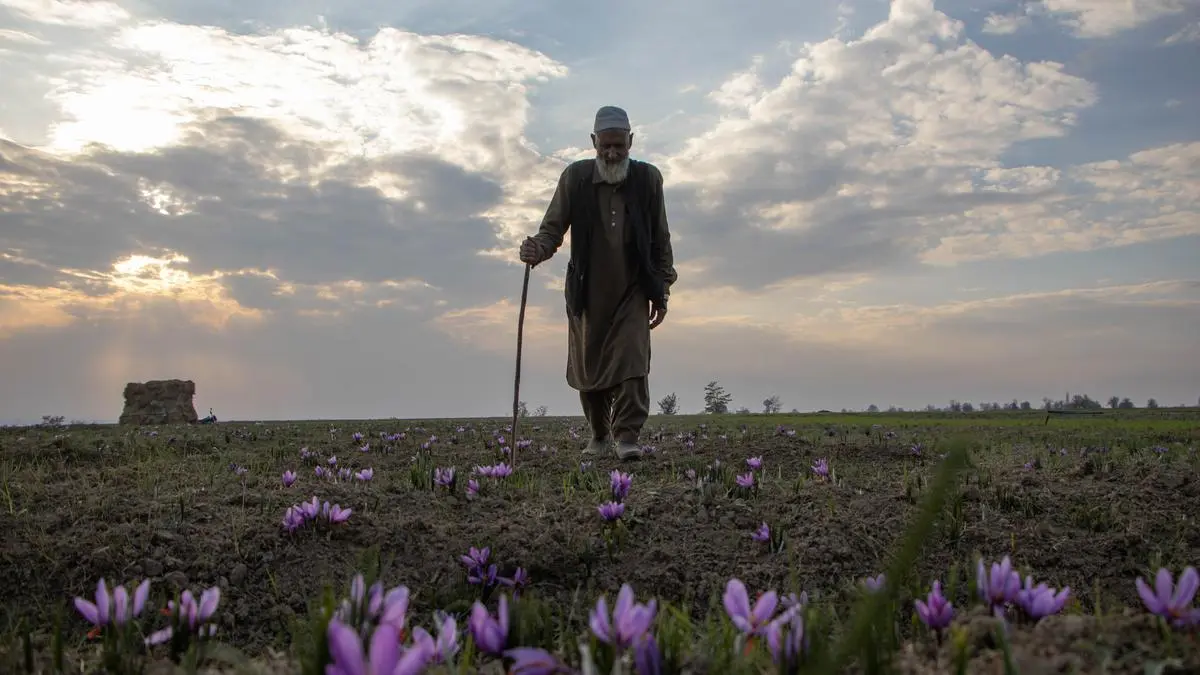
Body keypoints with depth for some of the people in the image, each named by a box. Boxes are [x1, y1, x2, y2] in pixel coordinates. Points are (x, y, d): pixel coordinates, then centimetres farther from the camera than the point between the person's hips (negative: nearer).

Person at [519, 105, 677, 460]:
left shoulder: (648, 178, -1)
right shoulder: (574, 178, -4)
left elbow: (661, 240, 5)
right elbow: (553, 227, -2)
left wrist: (662, 291, 4)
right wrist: (537, 248, -26)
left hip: (632, 292, -1)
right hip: (587, 293, 1)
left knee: (632, 361, -14)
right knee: (588, 366, 9)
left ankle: (627, 437, -10)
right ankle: (599, 434, 28)